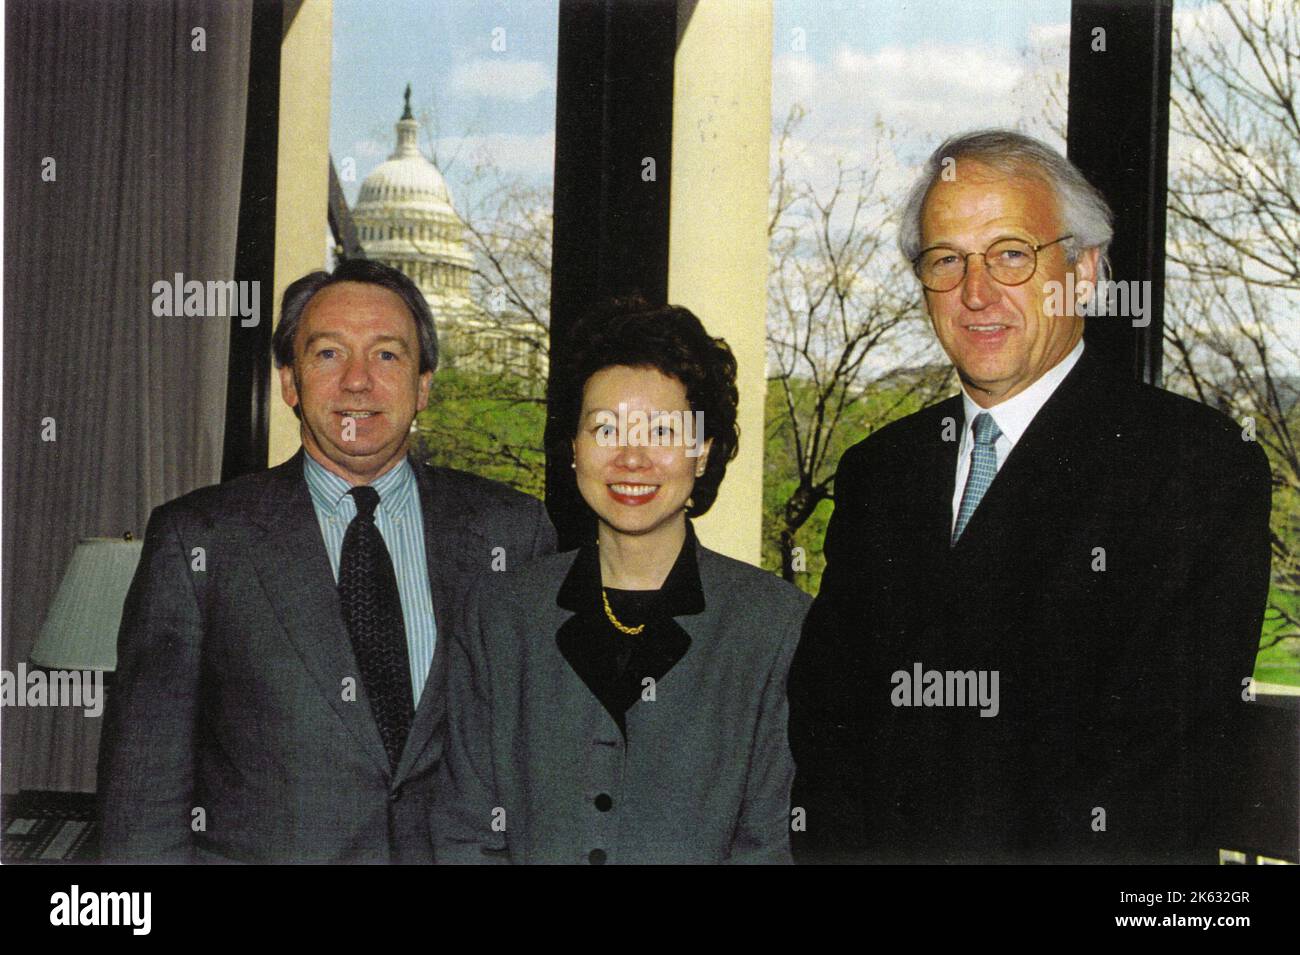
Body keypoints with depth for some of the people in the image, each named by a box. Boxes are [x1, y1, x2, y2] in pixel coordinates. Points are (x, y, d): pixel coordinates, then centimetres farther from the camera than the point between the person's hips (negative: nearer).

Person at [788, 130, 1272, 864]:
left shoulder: (1206, 465, -6)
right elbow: (825, 711, 8)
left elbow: (1181, 741, -13)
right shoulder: (876, 470, 11)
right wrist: (843, 844, -12)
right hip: (884, 844, 4)